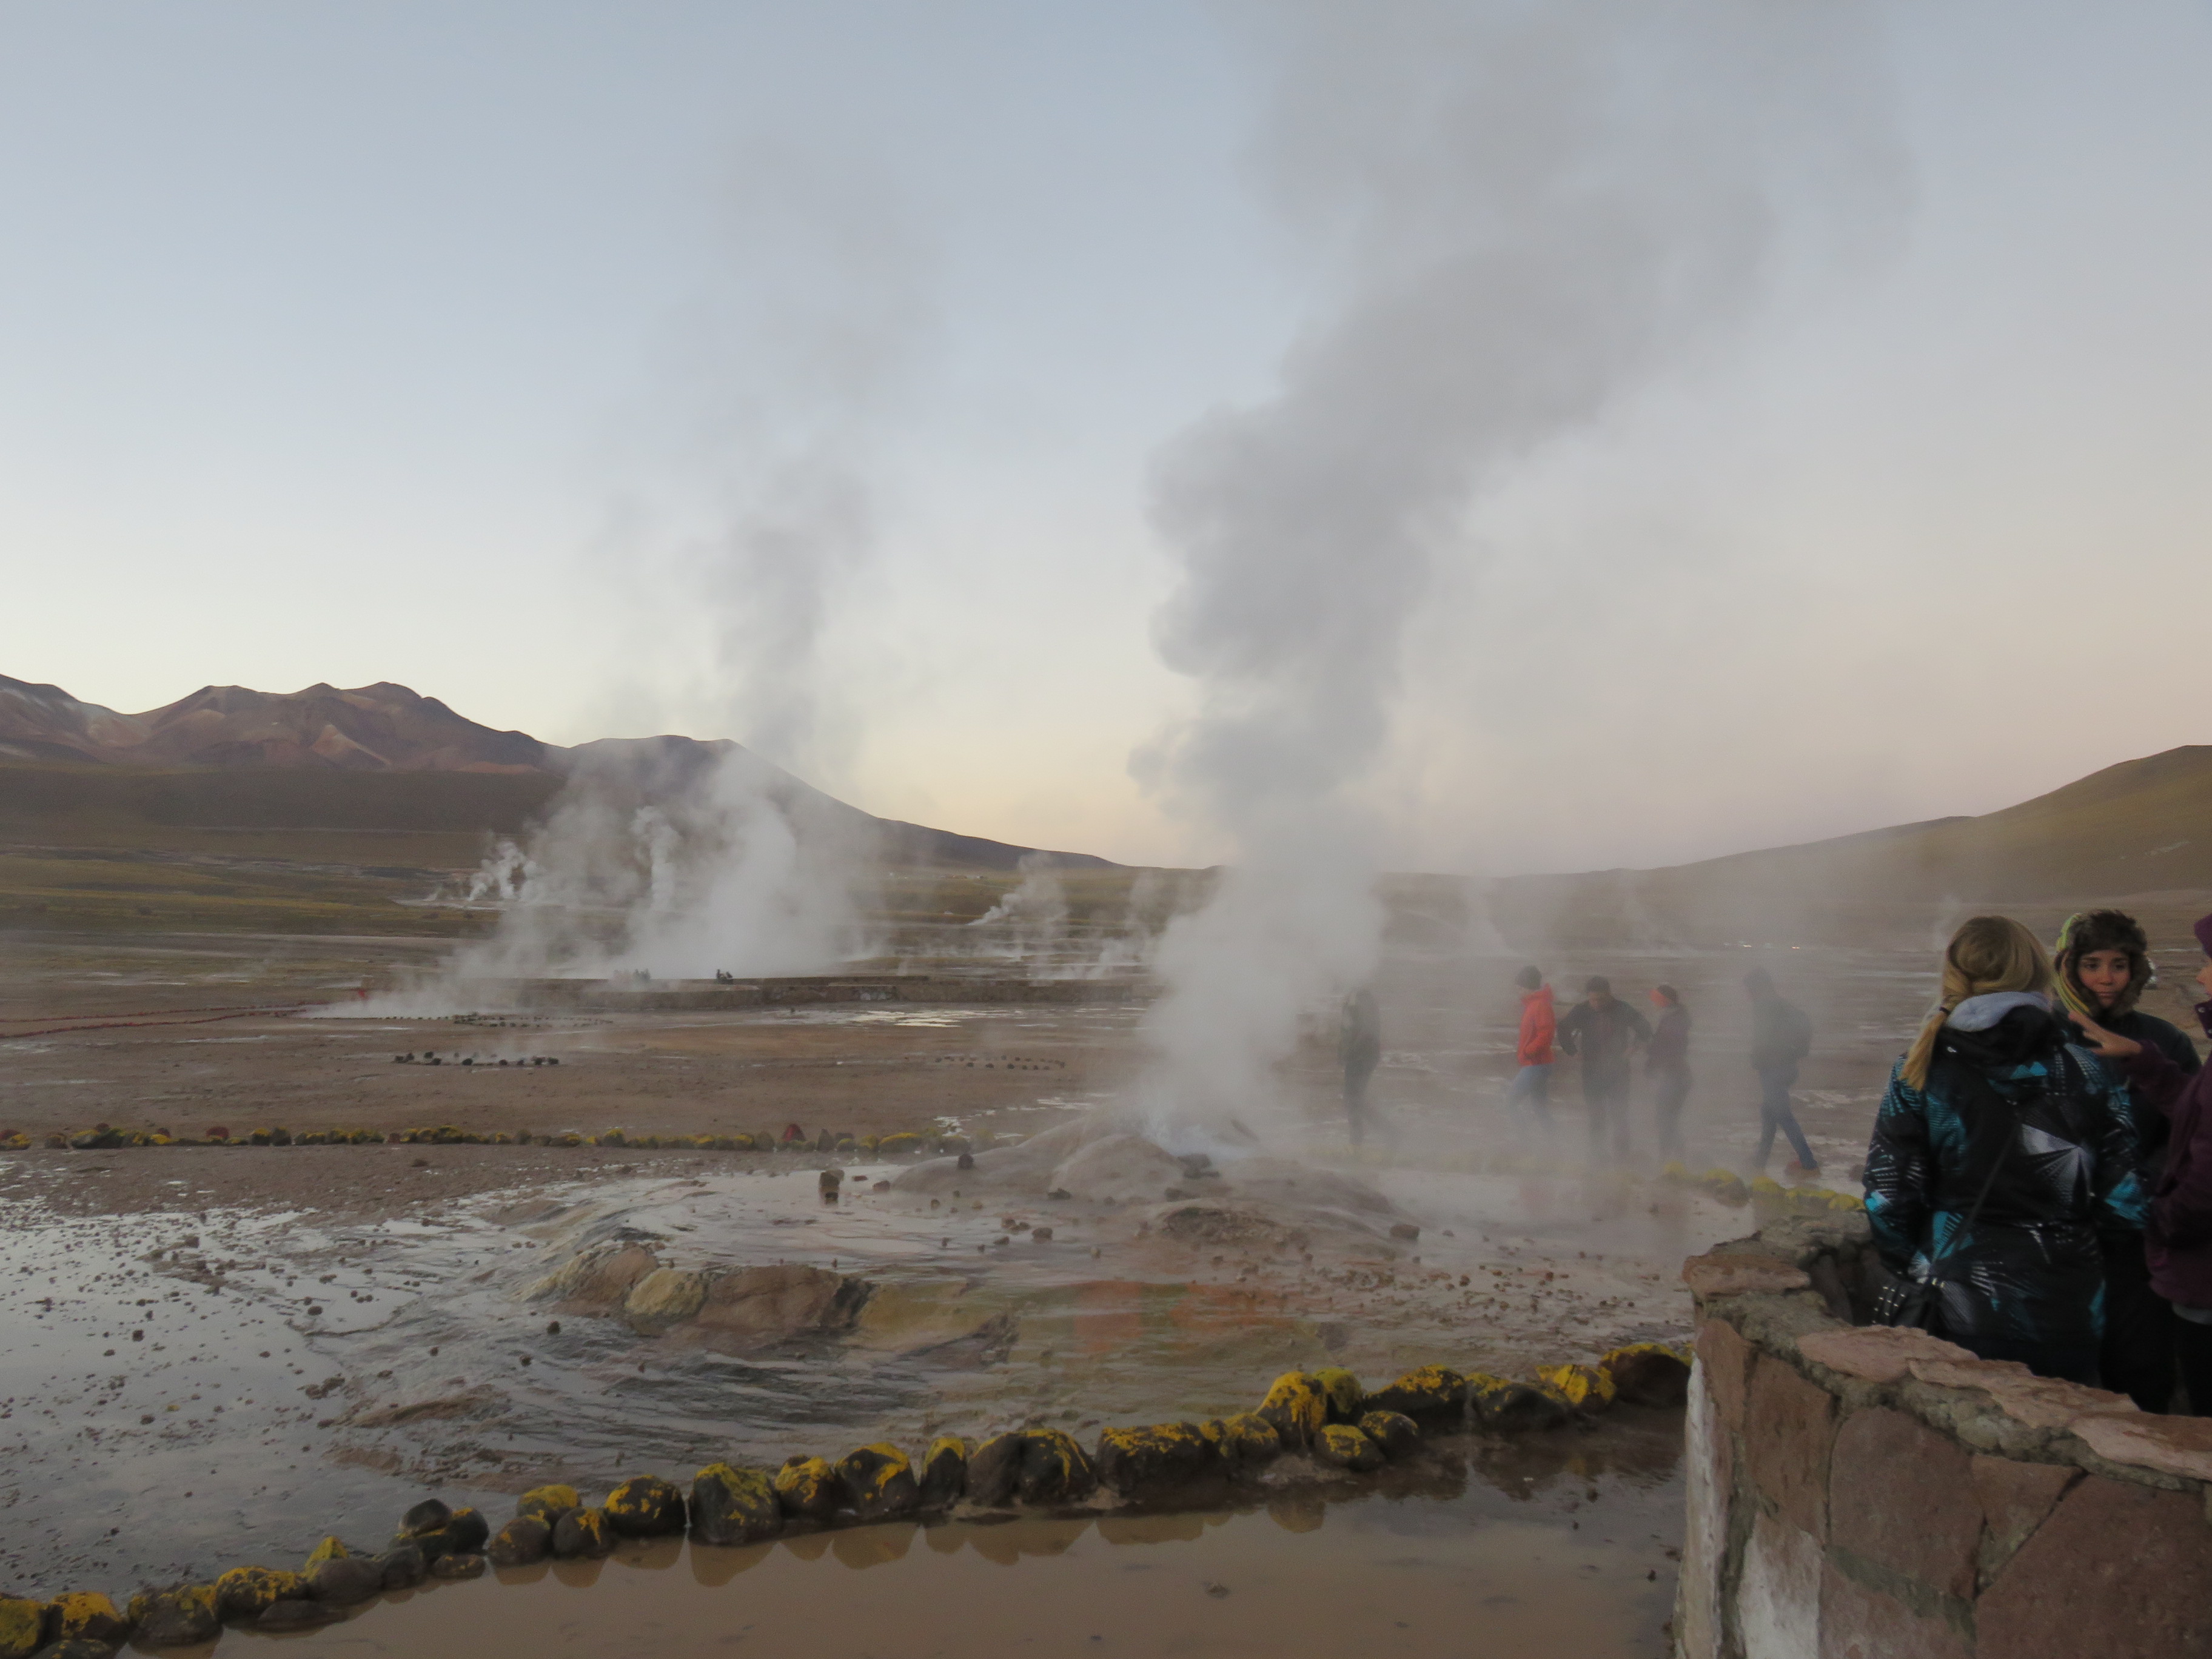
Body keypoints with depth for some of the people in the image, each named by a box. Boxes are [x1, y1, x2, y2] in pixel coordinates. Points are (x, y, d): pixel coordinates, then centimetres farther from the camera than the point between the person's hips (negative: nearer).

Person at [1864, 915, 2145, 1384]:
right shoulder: (2090, 1072, -6)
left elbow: (1889, 1197, -8)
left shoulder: (1920, 1071, -8)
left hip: (1958, 1312, 0)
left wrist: (1910, 1266, 8)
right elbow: (2125, 1201, -4)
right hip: (2065, 1314, 1)